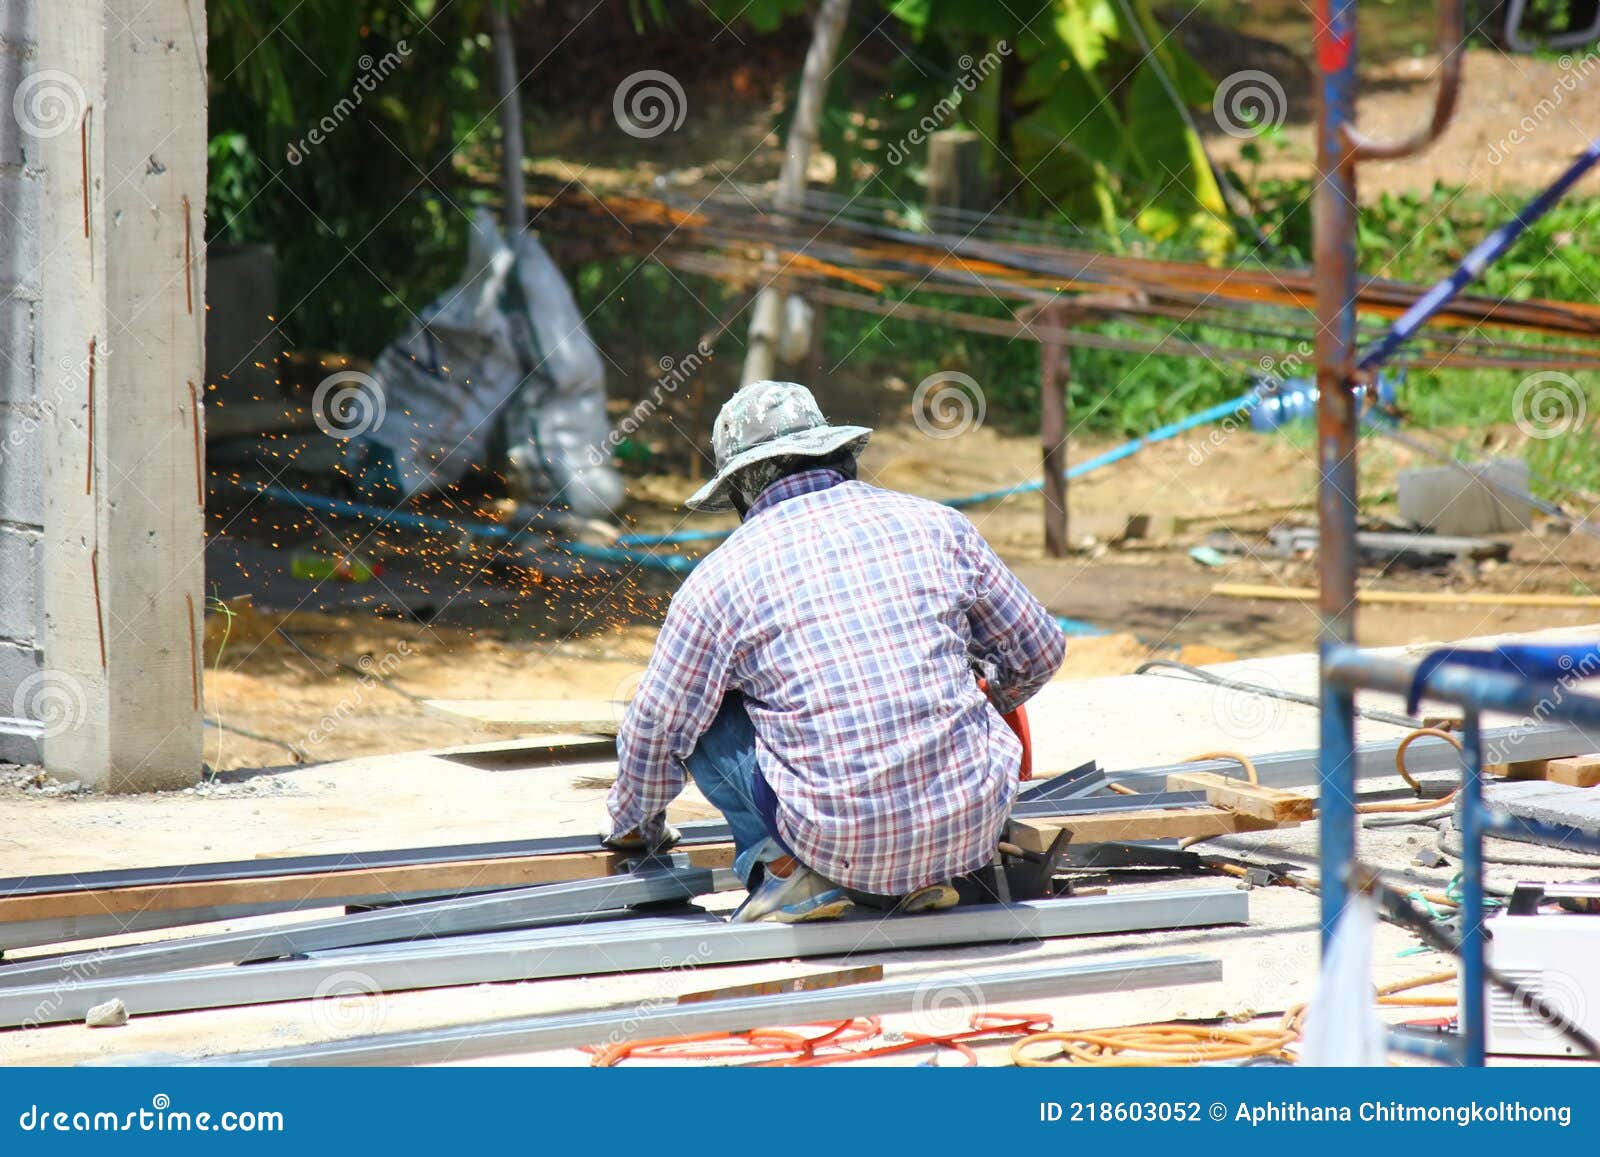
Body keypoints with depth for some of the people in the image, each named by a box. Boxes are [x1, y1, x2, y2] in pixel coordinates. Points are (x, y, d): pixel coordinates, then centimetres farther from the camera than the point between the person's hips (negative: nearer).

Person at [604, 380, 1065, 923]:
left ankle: (786, 868, 2)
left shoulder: (721, 576, 2)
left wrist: (638, 826, 32)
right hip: (972, 827, 3)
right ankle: (921, 877, 15)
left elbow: (654, 731, 11)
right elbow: (1039, 652, 20)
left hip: (842, 843, -3)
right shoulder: (934, 524, 8)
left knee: (705, 715, 19)